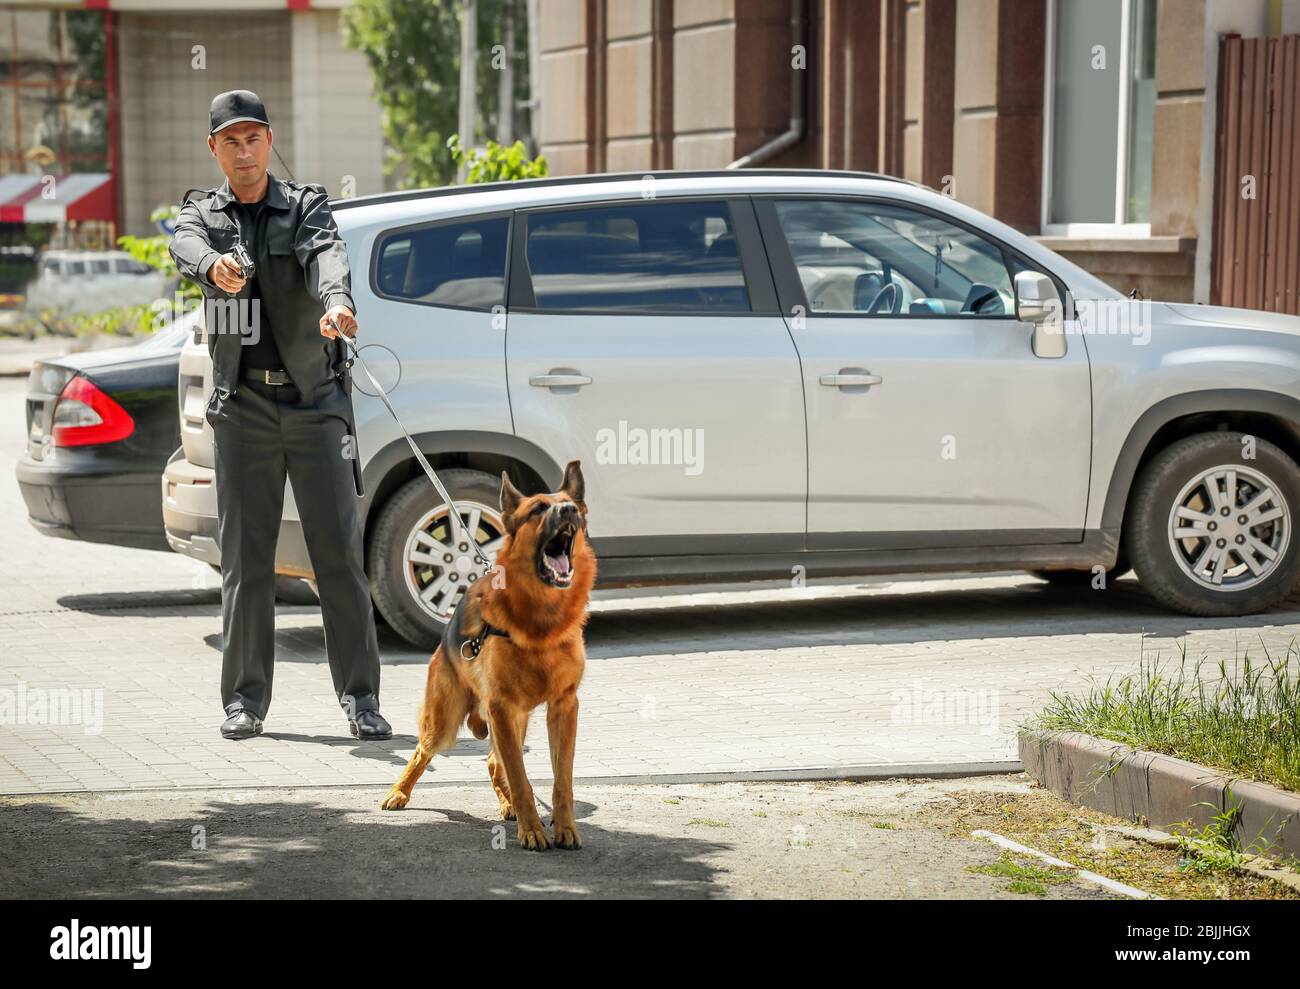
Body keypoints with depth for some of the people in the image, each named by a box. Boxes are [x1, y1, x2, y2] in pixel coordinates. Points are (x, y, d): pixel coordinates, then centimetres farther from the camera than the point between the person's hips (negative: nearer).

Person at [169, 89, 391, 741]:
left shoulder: (305, 207, 5)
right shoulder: (201, 214, 8)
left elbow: (328, 254, -18)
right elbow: (186, 248, -17)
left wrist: (337, 304, -41)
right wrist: (215, 266, -42)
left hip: (316, 401, -1)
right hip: (242, 406, 1)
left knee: (339, 551, -4)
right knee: (245, 557, 2)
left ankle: (360, 696, 1)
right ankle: (246, 699, 9)